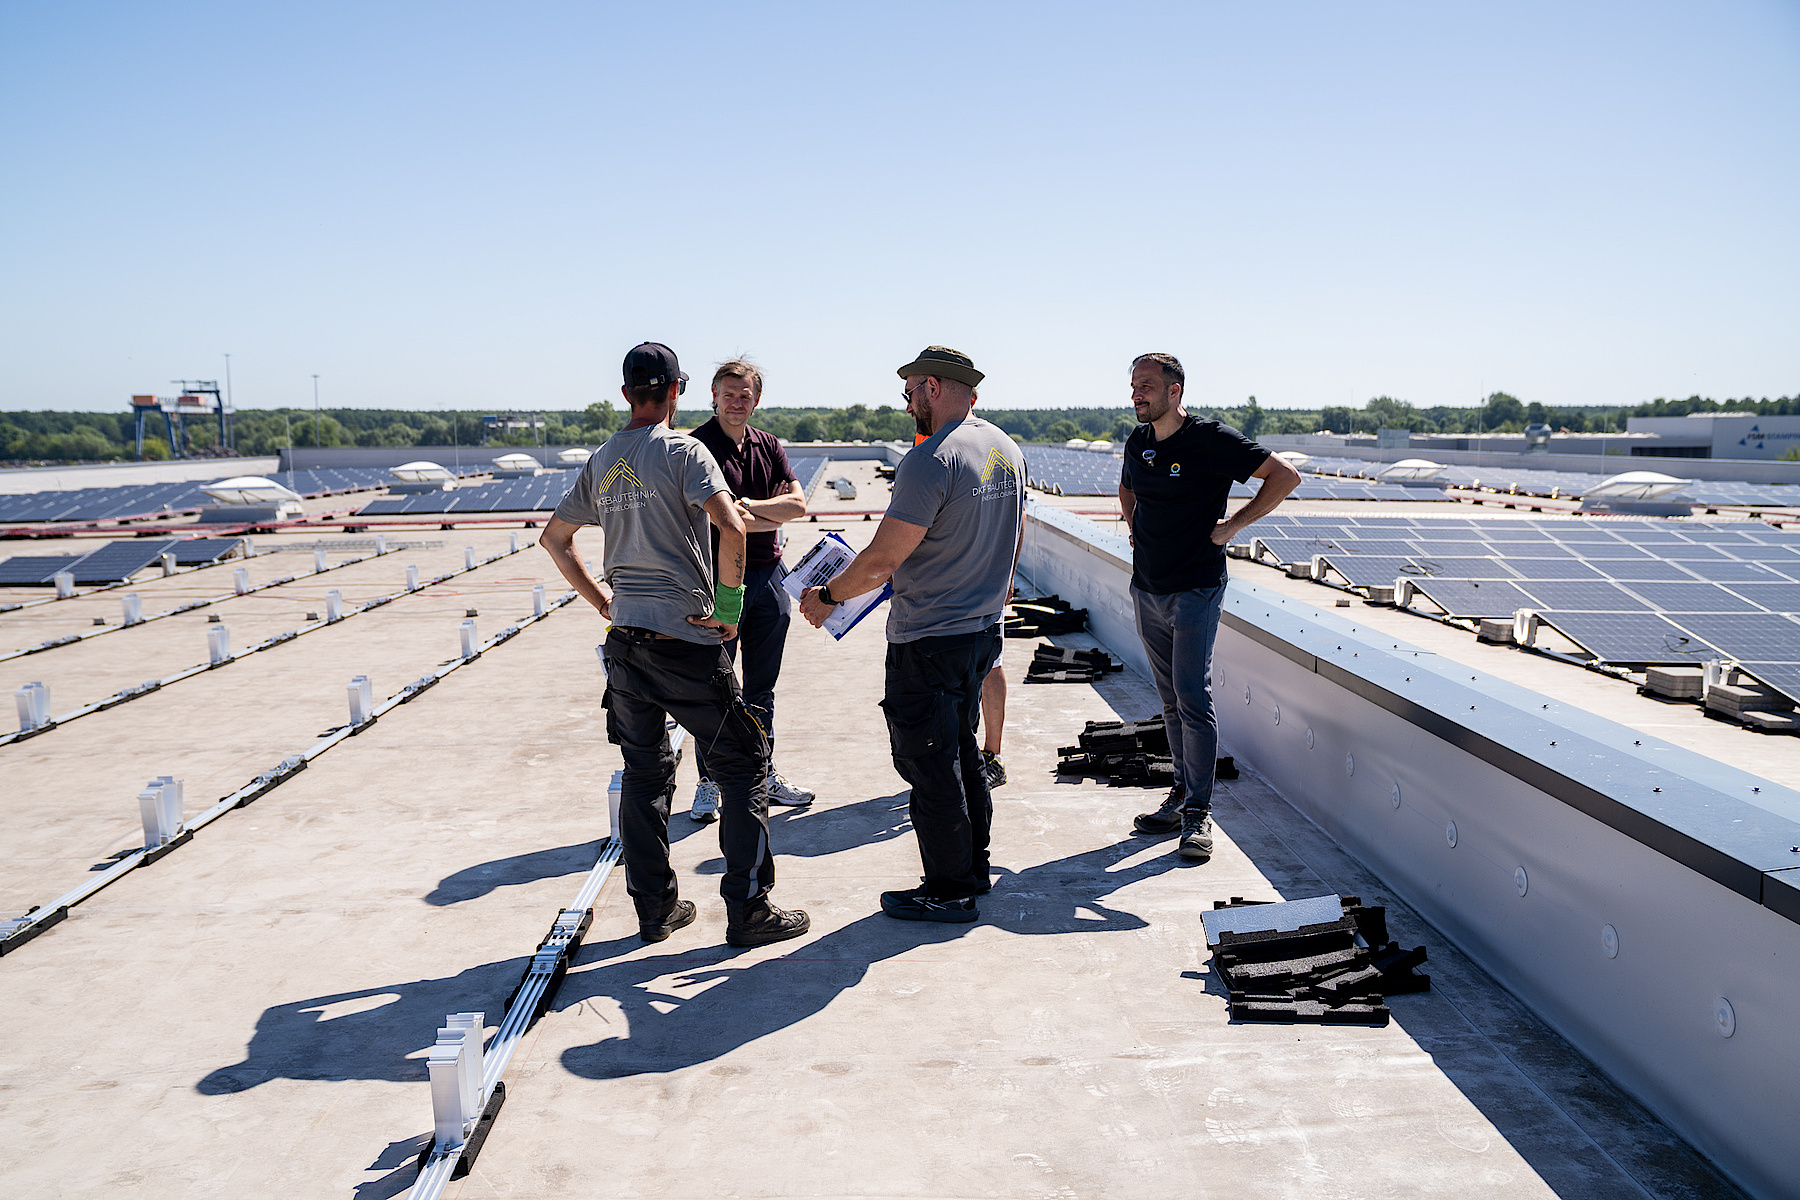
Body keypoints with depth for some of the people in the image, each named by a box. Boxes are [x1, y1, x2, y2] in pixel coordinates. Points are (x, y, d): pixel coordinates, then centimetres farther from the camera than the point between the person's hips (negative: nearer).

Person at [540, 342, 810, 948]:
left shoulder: (600, 461, 11)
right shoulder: (683, 451, -9)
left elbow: (554, 538, 21)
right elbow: (731, 528, -24)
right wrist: (729, 606, -13)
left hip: (625, 641, 7)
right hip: (685, 640, -6)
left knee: (644, 774, 15)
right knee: (744, 763, 5)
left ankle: (655, 909, 22)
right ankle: (748, 910, 5)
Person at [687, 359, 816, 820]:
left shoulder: (768, 445, 10)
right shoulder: (698, 447, -7)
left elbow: (799, 504, 0)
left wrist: (749, 506, -12)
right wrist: (772, 515, -7)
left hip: (768, 576, 5)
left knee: (762, 687, 14)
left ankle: (766, 774, 24)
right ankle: (708, 783, 13)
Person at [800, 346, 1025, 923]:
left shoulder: (931, 460, -21)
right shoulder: (1007, 449, 7)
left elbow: (882, 559, -21)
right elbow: (1016, 536, 19)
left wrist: (826, 596, -6)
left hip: (929, 642, -9)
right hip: (983, 630, 9)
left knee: (927, 764, 3)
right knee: (960, 751, 21)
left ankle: (950, 891, 14)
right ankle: (974, 867, 32)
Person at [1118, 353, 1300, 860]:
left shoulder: (1212, 439, -11)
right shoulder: (1137, 442, 8)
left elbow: (1285, 476, -11)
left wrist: (1232, 525, -12)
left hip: (1195, 591, -6)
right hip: (1146, 590, 6)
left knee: (1193, 700, -9)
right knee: (1171, 702, 12)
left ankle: (1198, 814, -2)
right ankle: (1182, 795, 21)